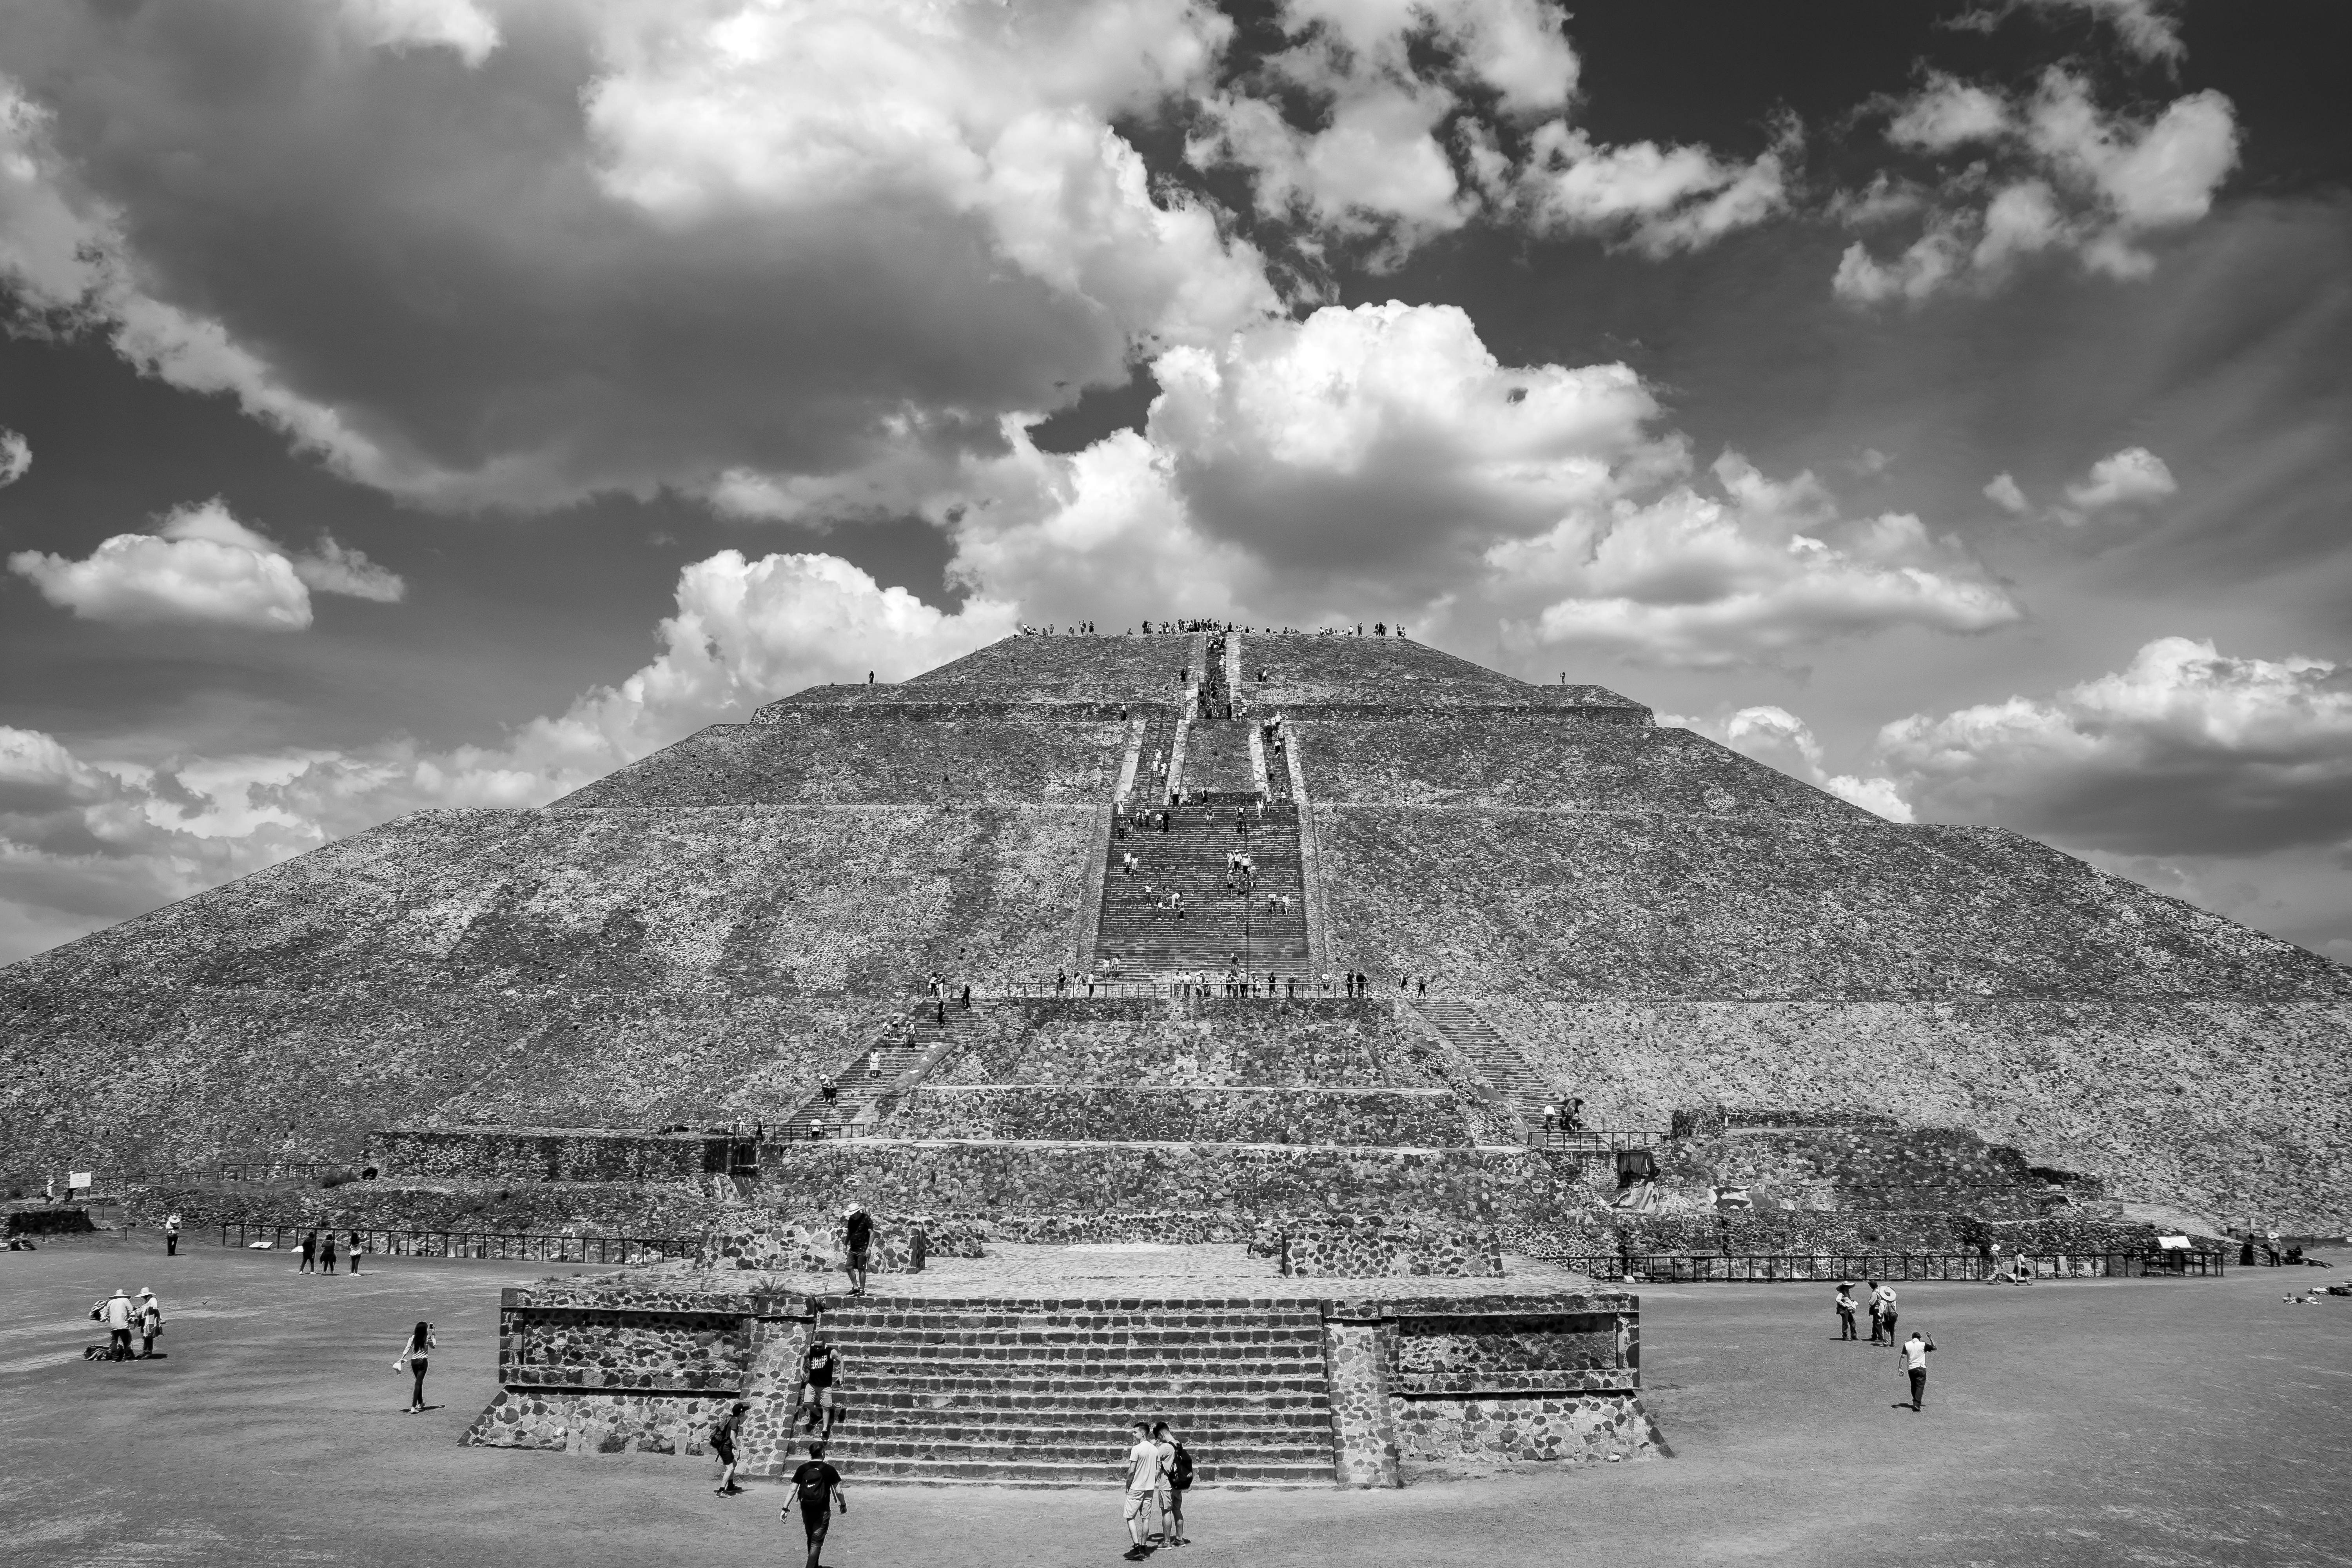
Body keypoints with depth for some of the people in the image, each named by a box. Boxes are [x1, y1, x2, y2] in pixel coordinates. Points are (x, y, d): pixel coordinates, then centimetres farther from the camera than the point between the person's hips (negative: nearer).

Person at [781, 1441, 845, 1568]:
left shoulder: (802, 1469, 0)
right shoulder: (829, 1470, -7)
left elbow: (793, 1490, -2)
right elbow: (838, 1491, -4)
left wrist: (785, 1509, 2)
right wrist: (843, 1505, 12)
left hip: (806, 1510, 4)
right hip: (823, 1510, -4)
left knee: (811, 1539, 21)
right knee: (817, 1542, 1)